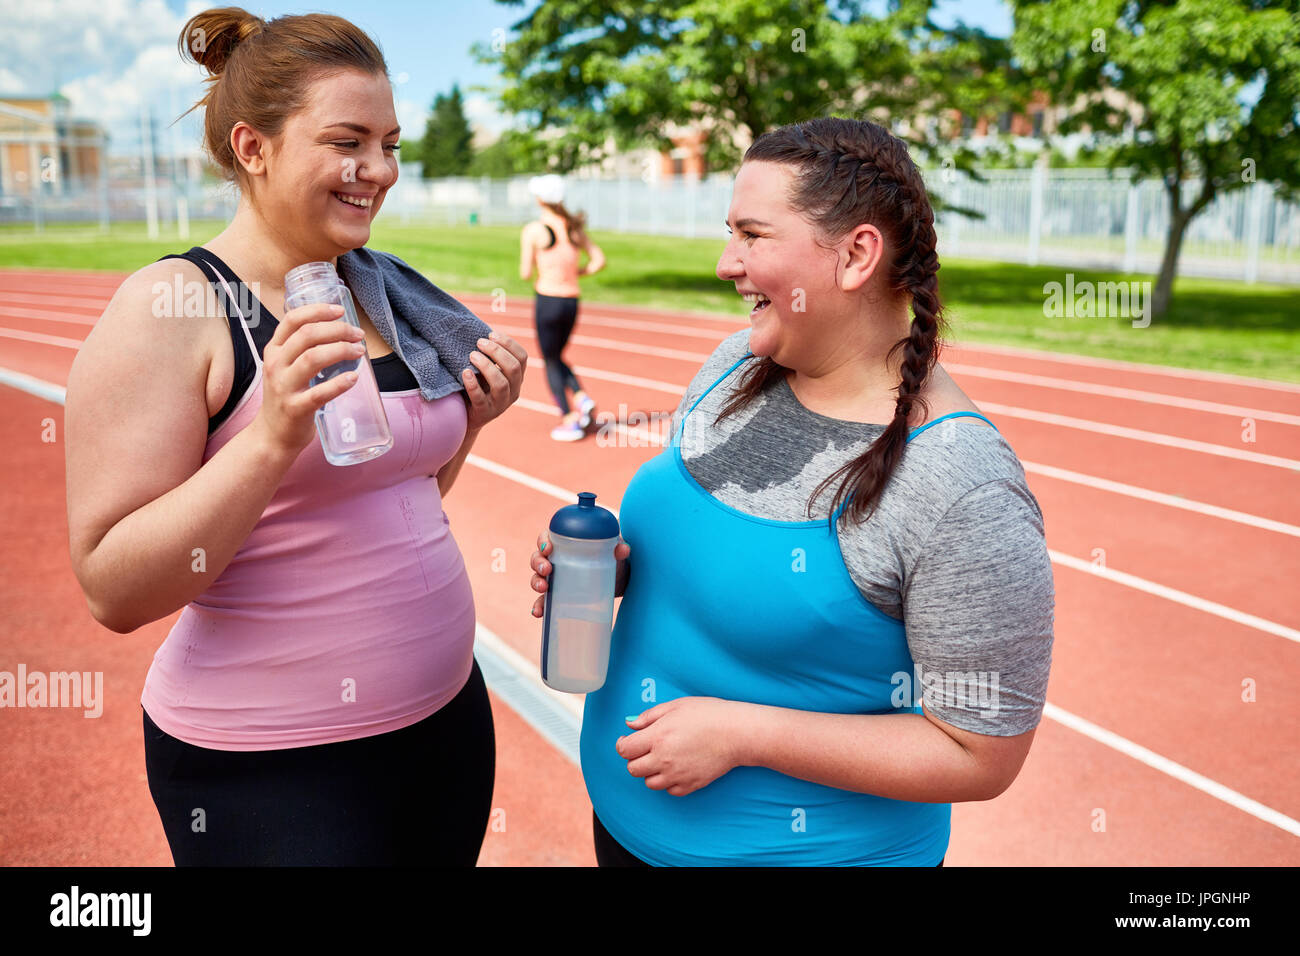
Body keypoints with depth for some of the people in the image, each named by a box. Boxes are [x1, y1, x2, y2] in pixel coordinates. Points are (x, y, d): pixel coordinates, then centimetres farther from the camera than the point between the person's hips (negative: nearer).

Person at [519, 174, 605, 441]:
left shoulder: (533, 231, -8)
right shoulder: (574, 227, 6)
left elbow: (525, 273, -6)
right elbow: (598, 261, 4)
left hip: (547, 300, -5)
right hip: (572, 301, 5)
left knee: (551, 362, 8)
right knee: (557, 357, 23)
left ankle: (569, 421, 7)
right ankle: (582, 397, 3)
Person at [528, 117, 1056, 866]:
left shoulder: (963, 490, -26)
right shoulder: (738, 362, -5)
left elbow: (981, 756, -20)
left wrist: (741, 732, -23)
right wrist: (612, 566, -9)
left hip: (807, 847, -6)